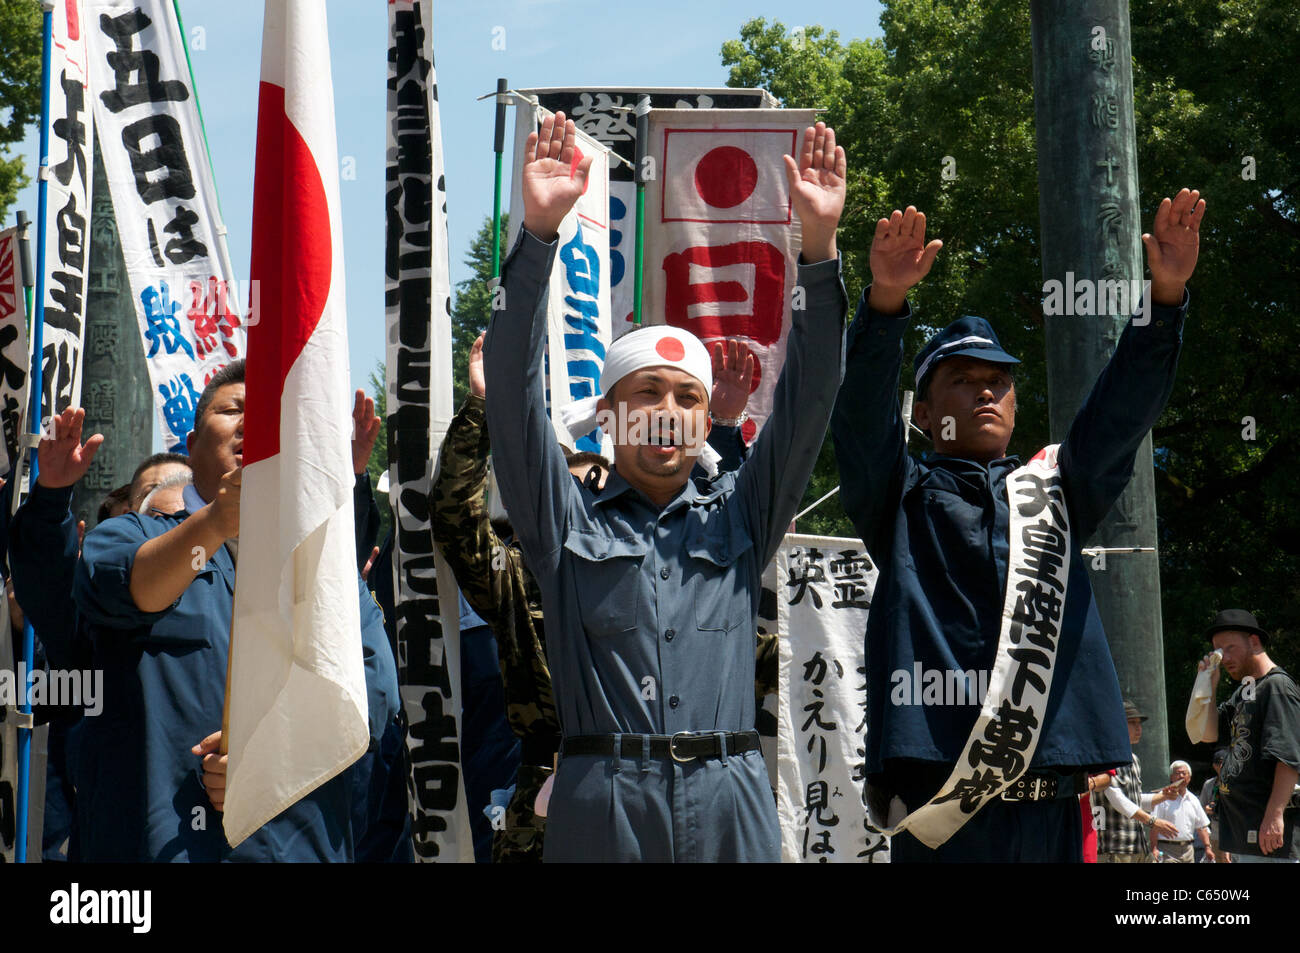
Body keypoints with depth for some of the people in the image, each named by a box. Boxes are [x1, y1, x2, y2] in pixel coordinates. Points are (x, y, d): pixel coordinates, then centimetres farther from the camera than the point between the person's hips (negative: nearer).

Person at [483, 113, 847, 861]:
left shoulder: (738, 517, 15)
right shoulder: (569, 519, 9)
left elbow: (809, 401, 7)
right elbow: (515, 392, -1)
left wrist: (820, 247, -4)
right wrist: (538, 233, -10)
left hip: (729, 801, 2)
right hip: (604, 797, -2)